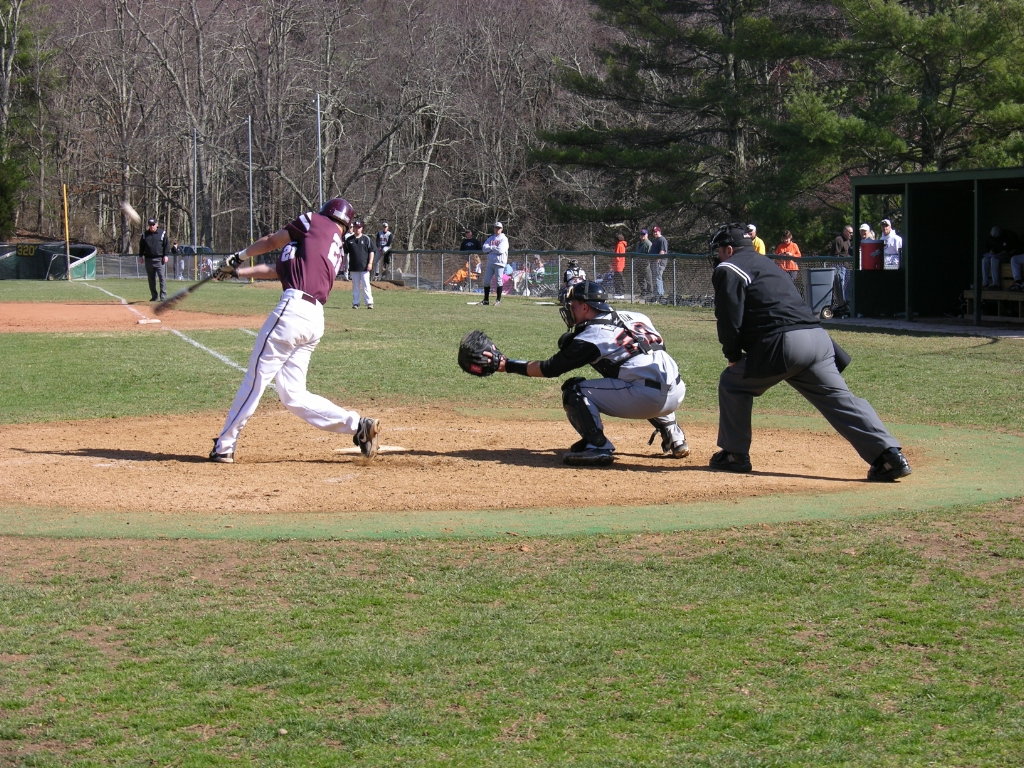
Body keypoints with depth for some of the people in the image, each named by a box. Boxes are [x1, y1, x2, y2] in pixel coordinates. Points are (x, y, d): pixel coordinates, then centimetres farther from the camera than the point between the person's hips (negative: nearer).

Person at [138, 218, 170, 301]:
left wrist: (165, 255, -6)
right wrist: (140, 256, 9)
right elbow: (141, 246, 16)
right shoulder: (145, 234, 11)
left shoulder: (162, 233, 3)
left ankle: (163, 296, -9)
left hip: (159, 259, -3)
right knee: (151, 278, 6)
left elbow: (166, 245, 3)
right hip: (148, 259, 3)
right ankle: (154, 296, 12)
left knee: (161, 277, -10)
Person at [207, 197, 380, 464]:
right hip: (315, 320, 8)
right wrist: (239, 272, 35)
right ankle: (357, 424, 2)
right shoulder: (337, 252, 26)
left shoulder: (315, 222, 7)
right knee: (293, 396, 9)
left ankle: (224, 446, 1)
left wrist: (240, 256, 33)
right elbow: (278, 270, 31)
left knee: (255, 379, -3)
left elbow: (271, 242, 16)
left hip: (293, 309, -8)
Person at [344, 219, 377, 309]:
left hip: (364, 267, -2)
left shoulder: (366, 239, 2)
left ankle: (369, 302, -4)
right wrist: (345, 265, 9)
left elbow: (372, 251, 1)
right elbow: (345, 253, 13)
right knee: (355, 286, 7)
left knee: (366, 285, -5)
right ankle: (356, 303, 11)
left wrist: (370, 263, -8)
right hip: (353, 267, 3)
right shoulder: (349, 240, 8)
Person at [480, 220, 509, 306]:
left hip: (499, 262, -6)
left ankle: (498, 300, 1)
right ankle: (486, 300, 12)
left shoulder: (504, 239, -2)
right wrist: (494, 248, -10)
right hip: (490, 262, 6)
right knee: (486, 281, 4)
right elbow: (484, 248, 3)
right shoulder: (491, 238, 16)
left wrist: (491, 248, -4)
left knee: (498, 281, -5)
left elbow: (501, 250, -16)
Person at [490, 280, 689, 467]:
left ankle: (597, 447, -10)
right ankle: (674, 437, 32)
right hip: (677, 395, 7)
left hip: (647, 398, -7)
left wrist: (507, 365, 11)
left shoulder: (592, 336, 0)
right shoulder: (637, 318, 18)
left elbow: (550, 369, 3)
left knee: (574, 390, 2)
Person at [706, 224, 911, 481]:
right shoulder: (767, 264, 33)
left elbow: (730, 320, -3)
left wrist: (733, 356, 12)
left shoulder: (728, 270, 7)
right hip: (817, 337, 7)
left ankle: (734, 455, 14)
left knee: (732, 382, 13)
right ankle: (890, 455, -13)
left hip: (783, 343, -7)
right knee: (840, 399, 0)